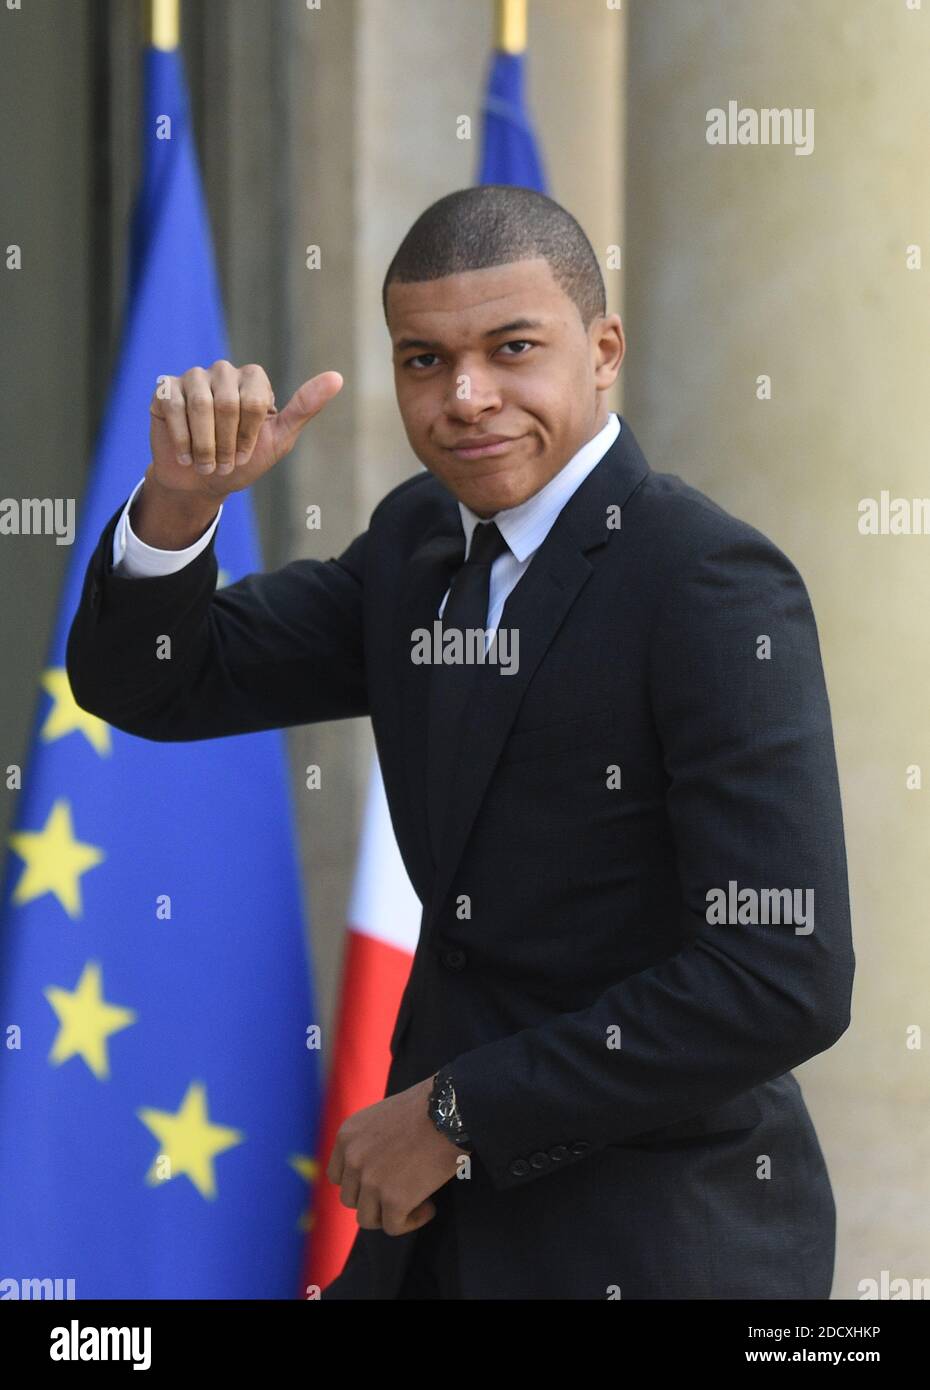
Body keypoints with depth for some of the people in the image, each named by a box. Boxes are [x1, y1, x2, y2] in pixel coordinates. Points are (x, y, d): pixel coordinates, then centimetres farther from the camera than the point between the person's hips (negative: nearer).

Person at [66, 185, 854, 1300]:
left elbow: (784, 981, -23)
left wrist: (456, 1111, -16)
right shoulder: (419, 541, 6)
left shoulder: (714, 587, -17)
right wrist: (181, 498, -12)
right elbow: (148, 686, 8)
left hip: (661, 1243, -7)